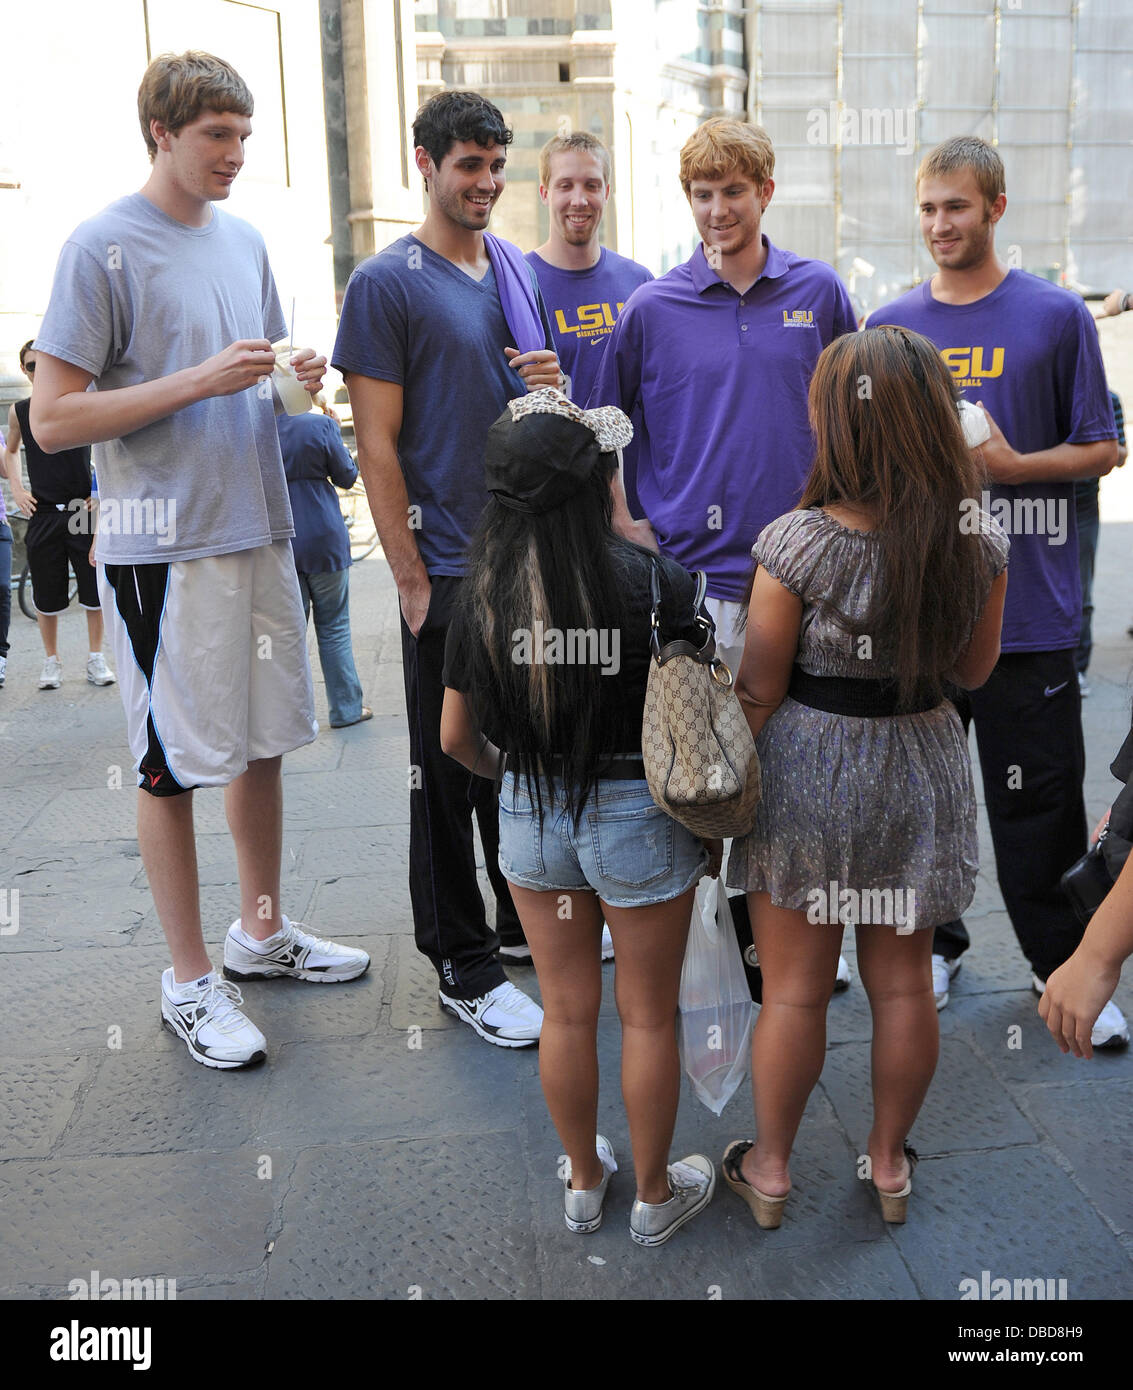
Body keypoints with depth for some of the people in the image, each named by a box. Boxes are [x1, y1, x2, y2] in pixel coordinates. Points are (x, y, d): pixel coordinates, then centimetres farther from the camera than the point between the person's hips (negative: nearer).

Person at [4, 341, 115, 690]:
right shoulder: (19, 411, 5)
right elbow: (11, 452, 22)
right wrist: (17, 490, 8)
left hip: (84, 511, -1)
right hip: (43, 514, 2)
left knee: (94, 590, 2)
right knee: (47, 596, 5)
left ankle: (96, 658, 16)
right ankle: (51, 661, 20)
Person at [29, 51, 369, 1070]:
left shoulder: (245, 242, 13)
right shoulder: (103, 247, -7)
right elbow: (54, 419, -12)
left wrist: (295, 381, 0)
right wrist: (201, 380, -19)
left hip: (260, 528, 7)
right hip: (165, 542, -6)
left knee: (264, 742, 13)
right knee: (175, 763, 2)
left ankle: (263, 931, 30)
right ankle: (191, 979, 15)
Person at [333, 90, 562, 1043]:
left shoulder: (520, 271, 13)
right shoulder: (387, 283, -6)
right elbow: (378, 444, -10)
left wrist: (550, 386, -1)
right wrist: (411, 576, -14)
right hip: (450, 570, -6)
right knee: (450, 771, 3)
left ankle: (528, 919, 33)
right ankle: (462, 963, 16)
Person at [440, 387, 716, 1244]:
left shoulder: (483, 593, -6)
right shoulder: (651, 582, -17)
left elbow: (456, 738, 1)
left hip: (529, 820, 3)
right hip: (637, 819, -3)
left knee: (566, 1011, 19)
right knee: (648, 1017, 15)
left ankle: (583, 1181, 38)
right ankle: (656, 1195, 33)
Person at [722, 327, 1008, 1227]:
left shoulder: (797, 543, -21)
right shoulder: (980, 539, -9)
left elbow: (760, 691, -13)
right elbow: (974, 671, 5)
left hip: (809, 773, -3)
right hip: (922, 764, 4)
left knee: (794, 991, 13)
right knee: (904, 983, 19)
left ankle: (770, 1169, 32)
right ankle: (889, 1162, 38)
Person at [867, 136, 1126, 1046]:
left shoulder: (1056, 317, 2)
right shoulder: (889, 328, 10)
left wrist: (1012, 465, -13)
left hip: (1027, 605, -2)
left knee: (1038, 799, 3)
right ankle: (933, 941, 30)